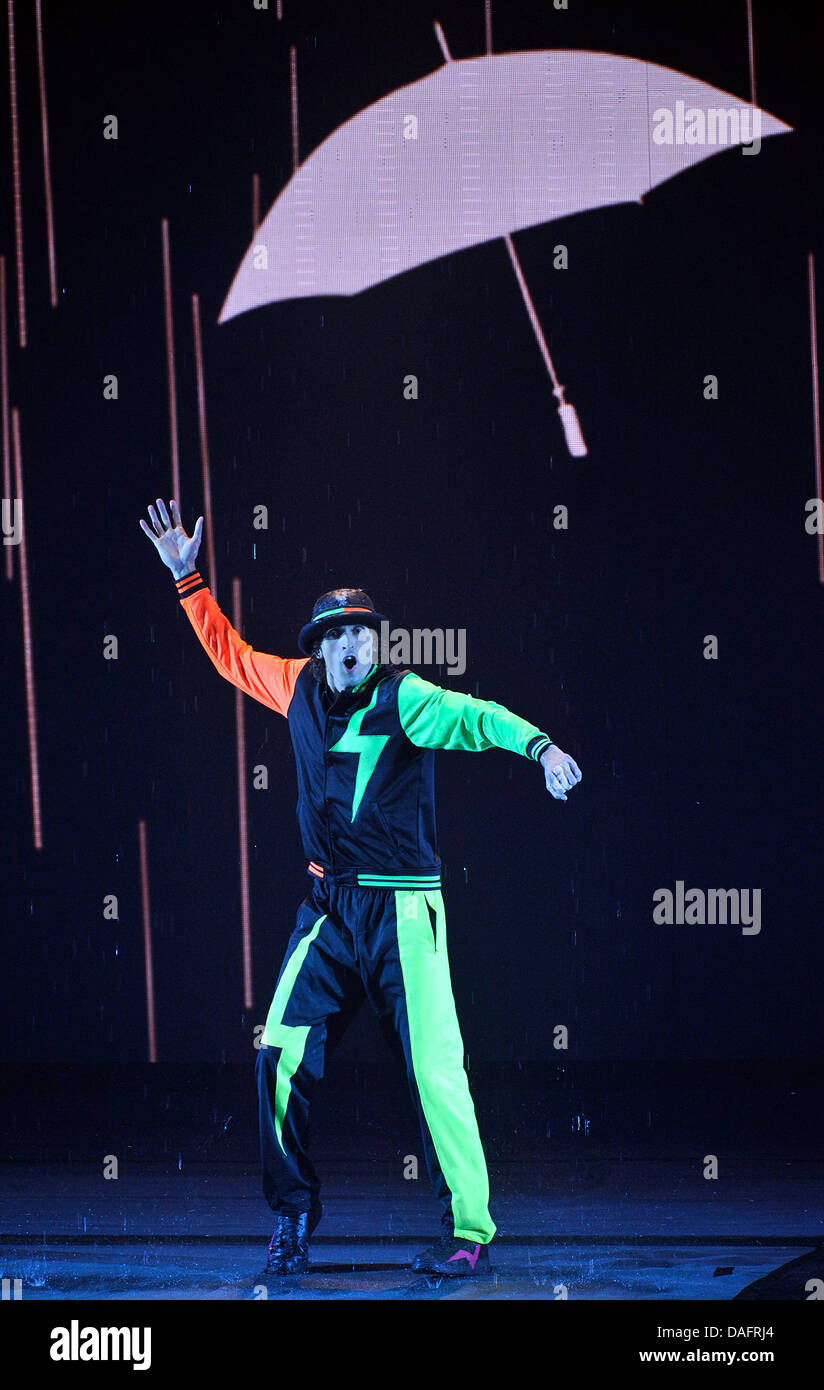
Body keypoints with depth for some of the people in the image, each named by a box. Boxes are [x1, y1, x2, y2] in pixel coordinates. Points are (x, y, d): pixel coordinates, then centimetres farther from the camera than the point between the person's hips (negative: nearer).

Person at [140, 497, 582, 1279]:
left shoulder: (403, 699, -8)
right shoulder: (301, 688, 8)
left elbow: (473, 716, -25)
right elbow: (231, 653, 25)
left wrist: (537, 745, -44)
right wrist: (188, 578, 23)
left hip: (402, 908, -5)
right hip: (327, 906, 5)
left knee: (433, 1068, -8)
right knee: (282, 1056, 0)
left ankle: (469, 1232, -1)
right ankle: (293, 1215, 16)